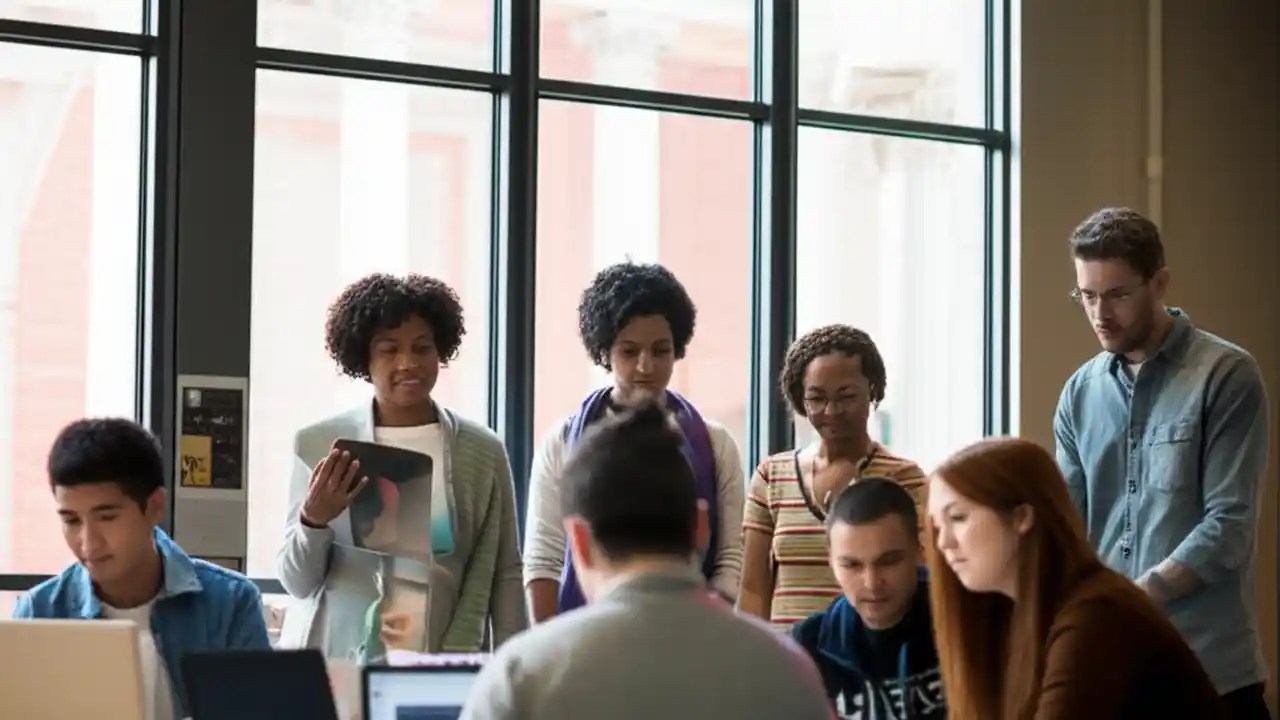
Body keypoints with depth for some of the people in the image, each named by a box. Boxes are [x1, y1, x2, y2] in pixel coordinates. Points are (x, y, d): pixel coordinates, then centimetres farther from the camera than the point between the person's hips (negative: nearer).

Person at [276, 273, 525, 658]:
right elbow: (297, 581, 0)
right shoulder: (319, 445, -1)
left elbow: (504, 574, 6)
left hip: (442, 667, 1)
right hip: (332, 665, -1)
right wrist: (314, 520, -17)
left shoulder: (482, 451, 2)